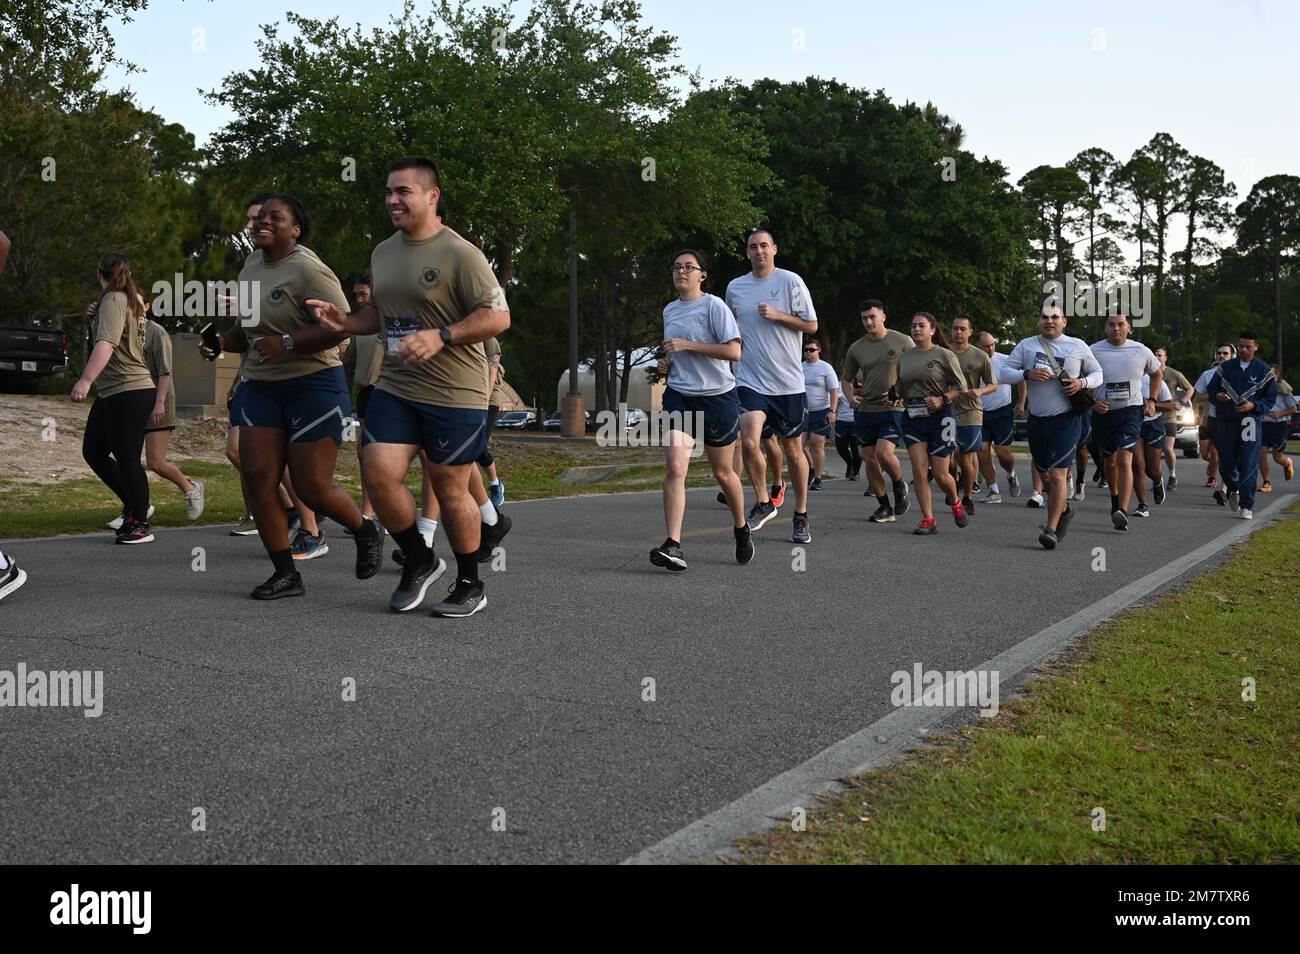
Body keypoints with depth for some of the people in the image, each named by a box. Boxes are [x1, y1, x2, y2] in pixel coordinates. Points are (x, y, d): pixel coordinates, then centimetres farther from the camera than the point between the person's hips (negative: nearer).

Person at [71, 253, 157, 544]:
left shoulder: (113, 300, -11)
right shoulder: (132, 301, 16)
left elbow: (106, 343, -25)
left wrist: (85, 380, -33)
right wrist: (96, 314, 20)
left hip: (129, 392, -10)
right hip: (111, 394, 10)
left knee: (127, 460, -5)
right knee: (93, 452, 14)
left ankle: (140, 525, 3)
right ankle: (134, 506, 22)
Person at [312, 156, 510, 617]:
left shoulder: (460, 254, -11)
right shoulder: (382, 252, 13)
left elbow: (498, 316, -14)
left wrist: (441, 336, -25)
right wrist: (345, 322, 5)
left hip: (454, 394, -6)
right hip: (395, 388, 6)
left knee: (450, 489, 2)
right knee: (378, 474, -6)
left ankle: (470, 585, 21)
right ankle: (419, 562, 18)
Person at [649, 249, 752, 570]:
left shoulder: (714, 306, -8)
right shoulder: (669, 310, 12)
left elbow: (734, 351, -17)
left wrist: (687, 345, -18)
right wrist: (669, 362, 7)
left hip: (717, 397, -4)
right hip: (679, 397, 4)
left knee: (722, 472, 9)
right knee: (675, 469, -15)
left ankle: (742, 530, 35)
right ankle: (673, 546, -21)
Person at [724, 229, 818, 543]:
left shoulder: (791, 281, -2)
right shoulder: (735, 287, 8)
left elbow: (811, 326, -2)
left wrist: (777, 315, -13)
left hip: (788, 381, -1)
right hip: (750, 379, 1)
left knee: (792, 450, 7)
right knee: (749, 442, -19)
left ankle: (801, 517, 21)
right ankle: (763, 502, 3)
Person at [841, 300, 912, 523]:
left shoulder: (903, 342, -3)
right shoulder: (856, 348, 6)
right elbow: (846, 379, 18)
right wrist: (851, 397, -3)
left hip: (893, 410, -4)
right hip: (865, 410, 4)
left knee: (884, 452, -21)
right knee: (870, 458, 3)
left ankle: (899, 486, 10)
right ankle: (884, 507, 16)